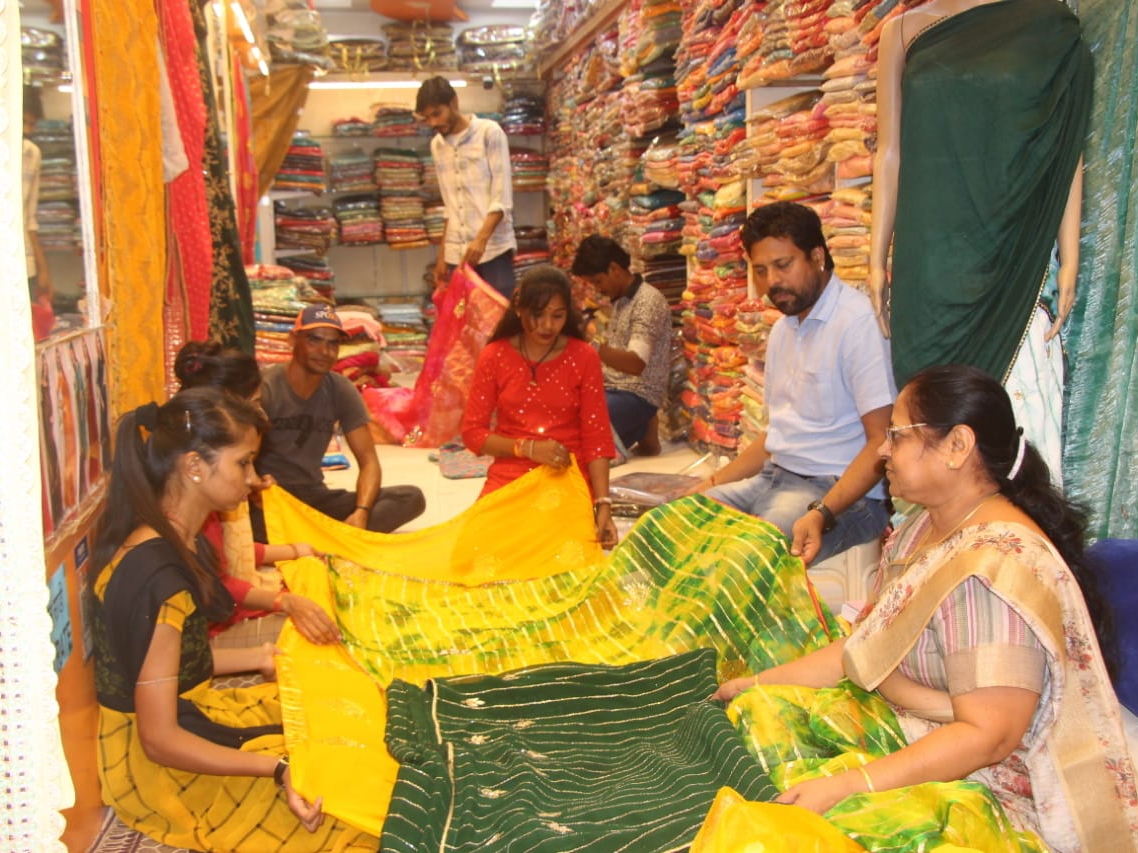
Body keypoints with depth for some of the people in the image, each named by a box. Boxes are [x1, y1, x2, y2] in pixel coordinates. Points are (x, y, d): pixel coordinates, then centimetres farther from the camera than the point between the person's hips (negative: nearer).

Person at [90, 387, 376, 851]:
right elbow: (159, 739, -26)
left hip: (192, 709, 9)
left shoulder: (182, 543, 1)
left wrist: (258, 658, 14)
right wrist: (277, 770, -32)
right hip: (161, 763, -9)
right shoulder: (158, 576, -29)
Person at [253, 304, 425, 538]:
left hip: (315, 497, 6)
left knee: (412, 498, -15)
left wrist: (361, 512, -20)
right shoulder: (265, 389, -11)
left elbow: (368, 461, -1)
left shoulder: (342, 391, 2)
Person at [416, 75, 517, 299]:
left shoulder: (489, 133, -2)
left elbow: (502, 199, -9)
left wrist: (481, 239, -22)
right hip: (456, 253, 5)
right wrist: (442, 256, 16)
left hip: (494, 249, -5)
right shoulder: (437, 145, 14)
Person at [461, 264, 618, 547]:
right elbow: (472, 432, -1)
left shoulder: (584, 357, -3)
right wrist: (528, 447, -17)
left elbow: (596, 436, -5)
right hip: (509, 478, 1)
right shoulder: (494, 357, -2)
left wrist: (603, 504, -17)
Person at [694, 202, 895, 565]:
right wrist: (714, 483, 13)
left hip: (842, 493, -8)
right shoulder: (782, 330, 15)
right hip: (774, 478, 8)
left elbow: (883, 442, -18)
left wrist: (821, 515, -29)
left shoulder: (858, 322, -13)